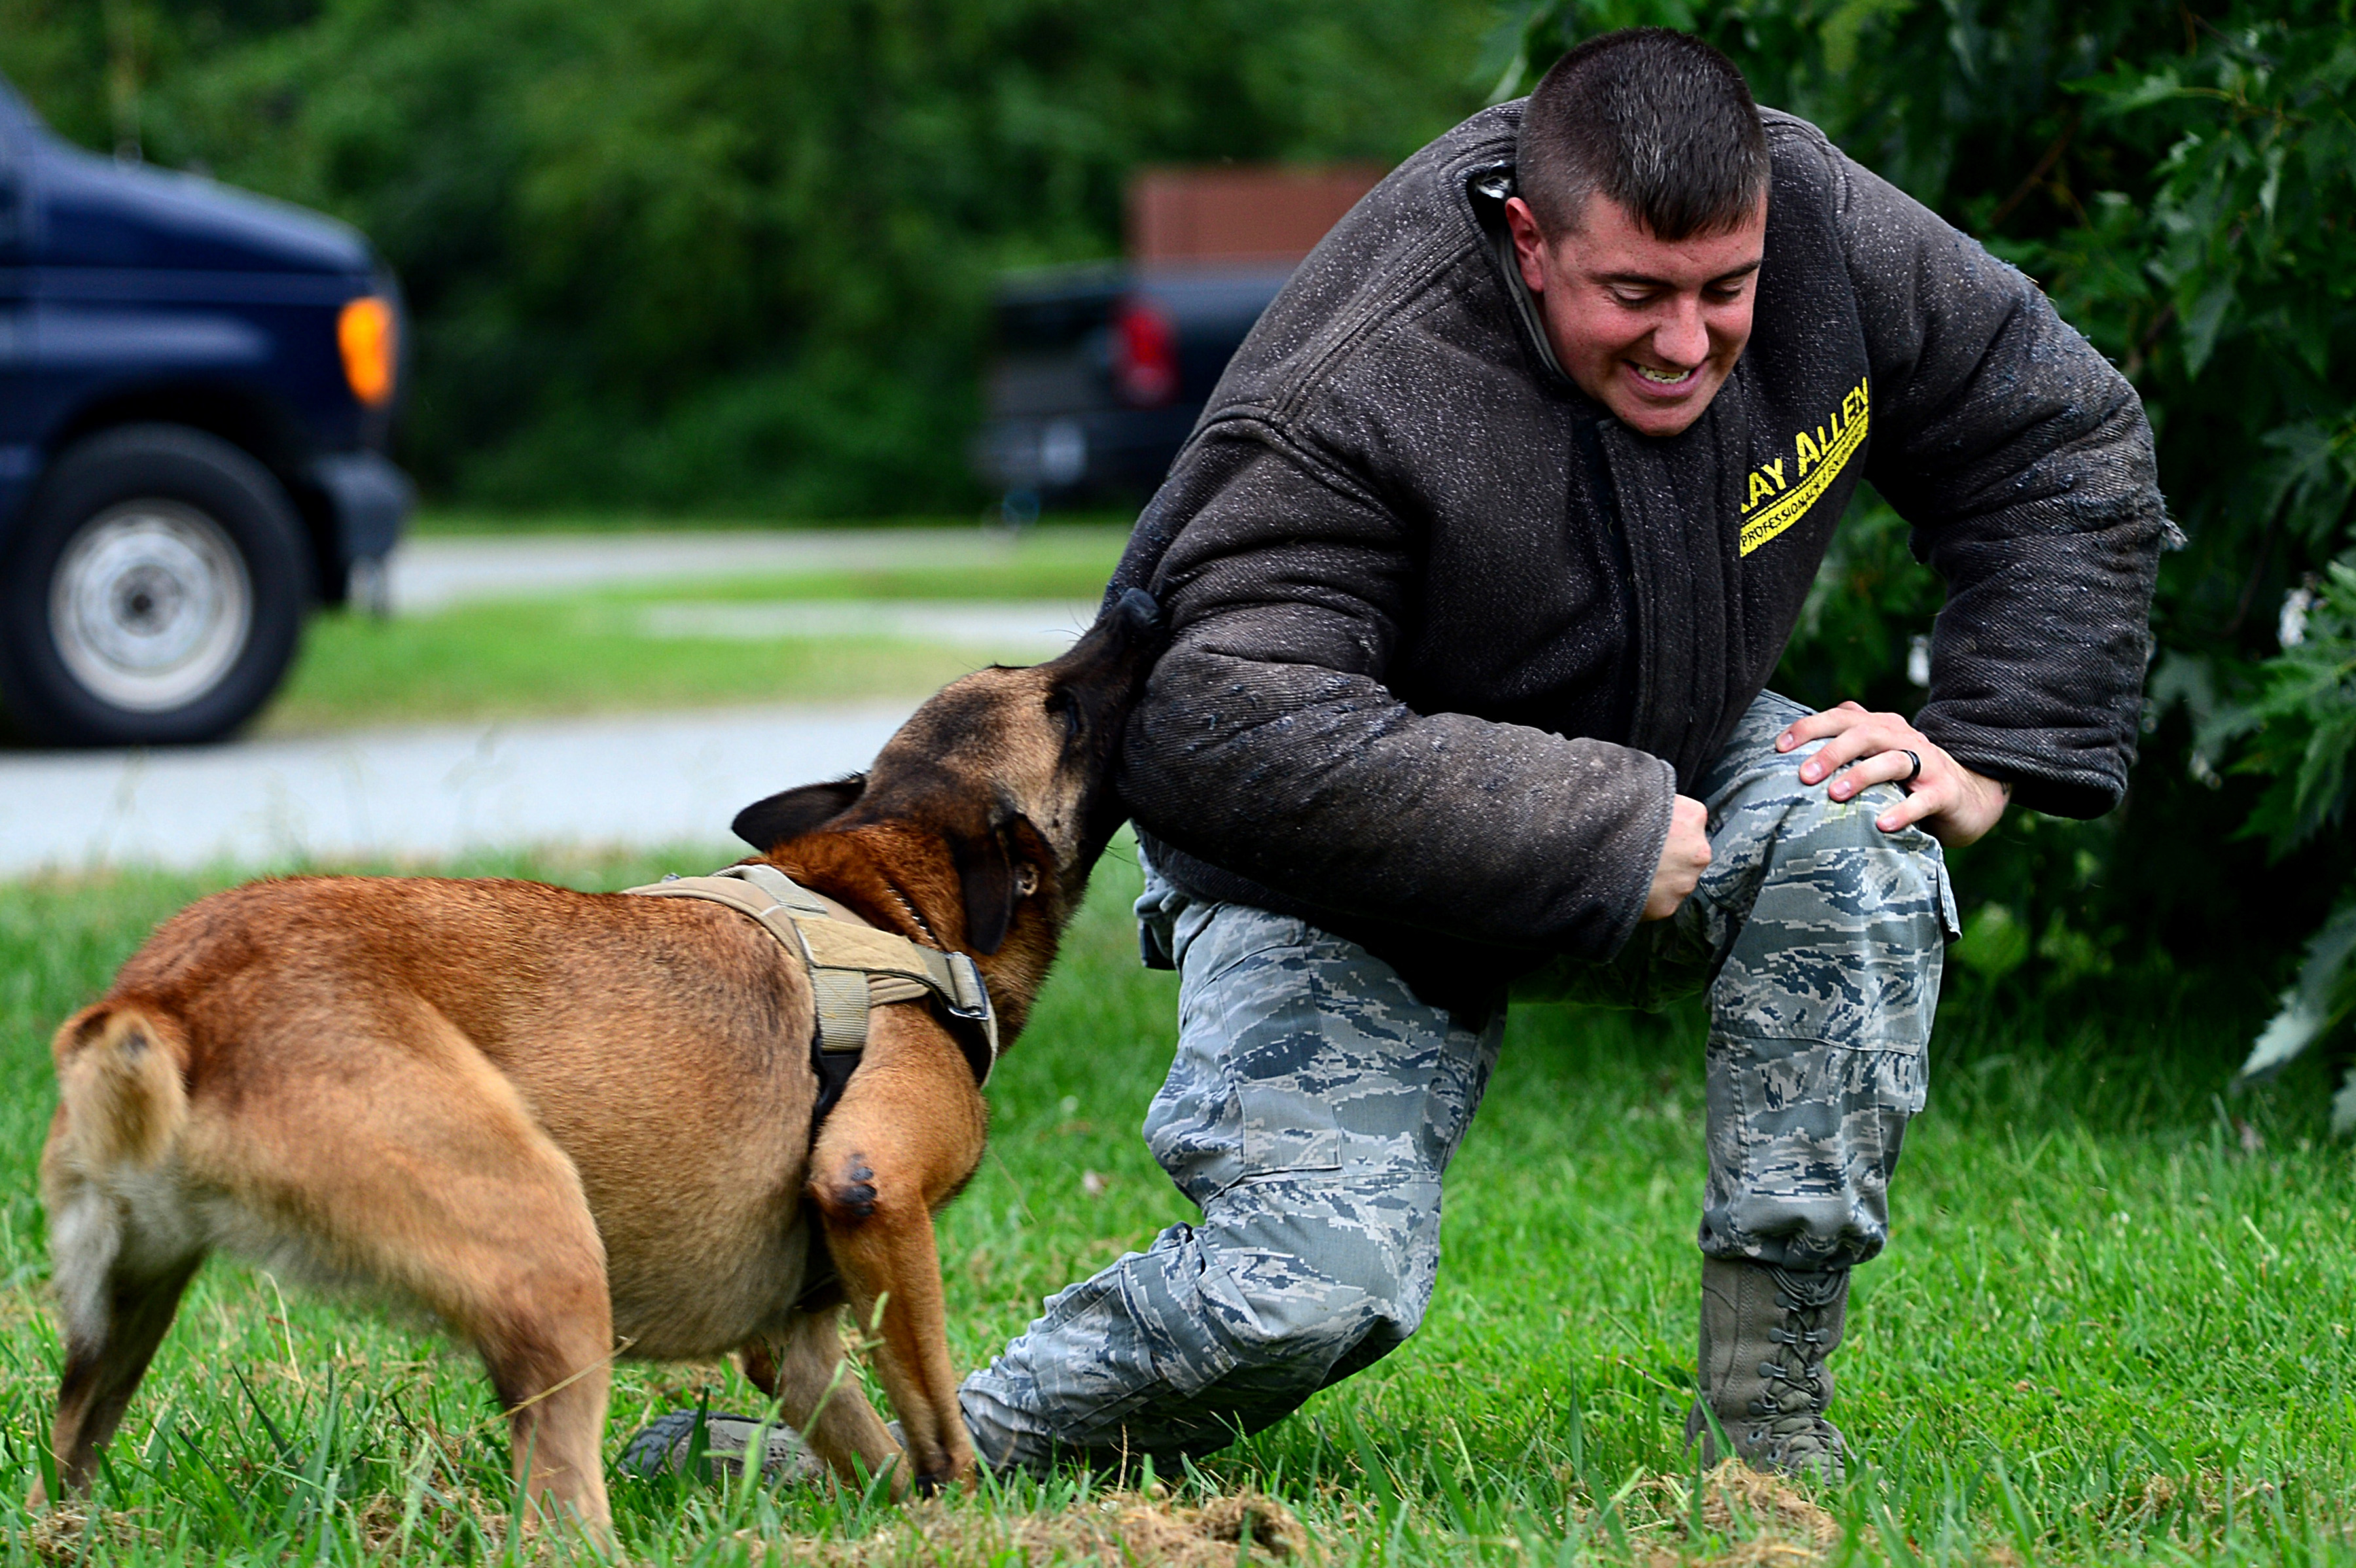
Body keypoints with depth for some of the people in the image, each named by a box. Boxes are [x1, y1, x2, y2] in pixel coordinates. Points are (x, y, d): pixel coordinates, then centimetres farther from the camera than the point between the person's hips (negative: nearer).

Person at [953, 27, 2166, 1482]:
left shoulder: (1824, 223, -17)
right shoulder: (1354, 399, -32)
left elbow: (2070, 441, -3)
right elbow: (1225, 729, -39)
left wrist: (1984, 762, -14)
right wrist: (1606, 840, -37)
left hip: (1663, 776, 5)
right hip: (1353, 876, -5)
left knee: (1855, 836, -28)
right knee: (1321, 1281, -26)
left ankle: (1769, 1418, -16)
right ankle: (965, 1441, 2)